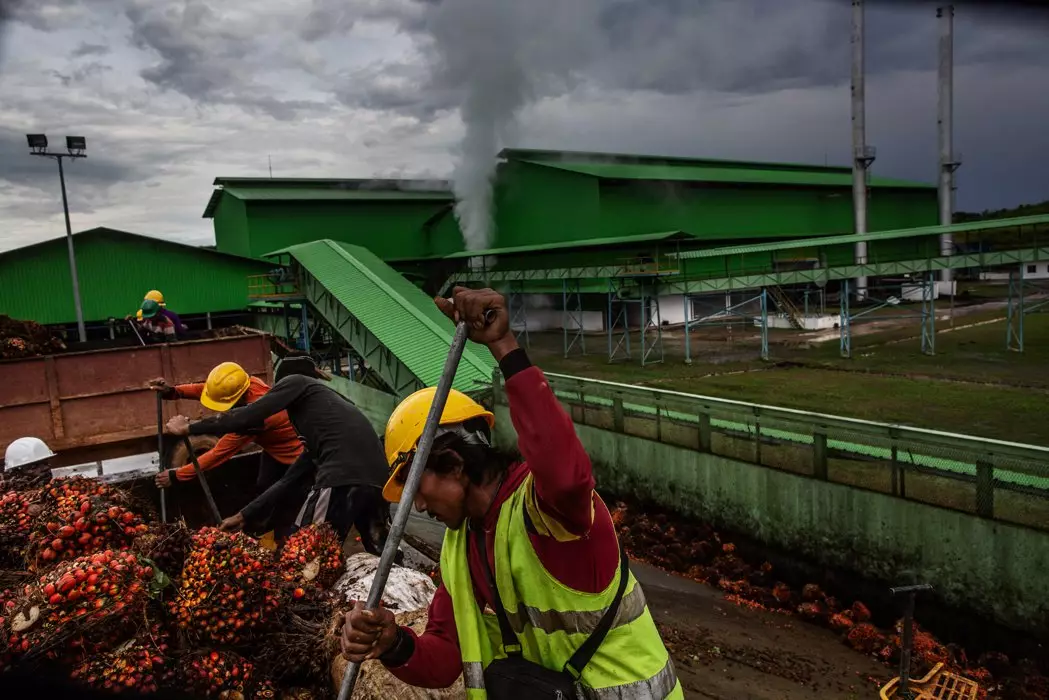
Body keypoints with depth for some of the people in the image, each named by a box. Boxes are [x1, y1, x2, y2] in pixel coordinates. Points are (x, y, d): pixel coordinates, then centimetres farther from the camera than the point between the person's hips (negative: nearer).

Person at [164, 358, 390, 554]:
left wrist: (188, 428, 19)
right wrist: (244, 516, 35)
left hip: (343, 475, -8)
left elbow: (248, 417, 6)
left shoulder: (297, 383, 17)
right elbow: (290, 480, 35)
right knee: (380, 553, 21)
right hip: (375, 478, 8)